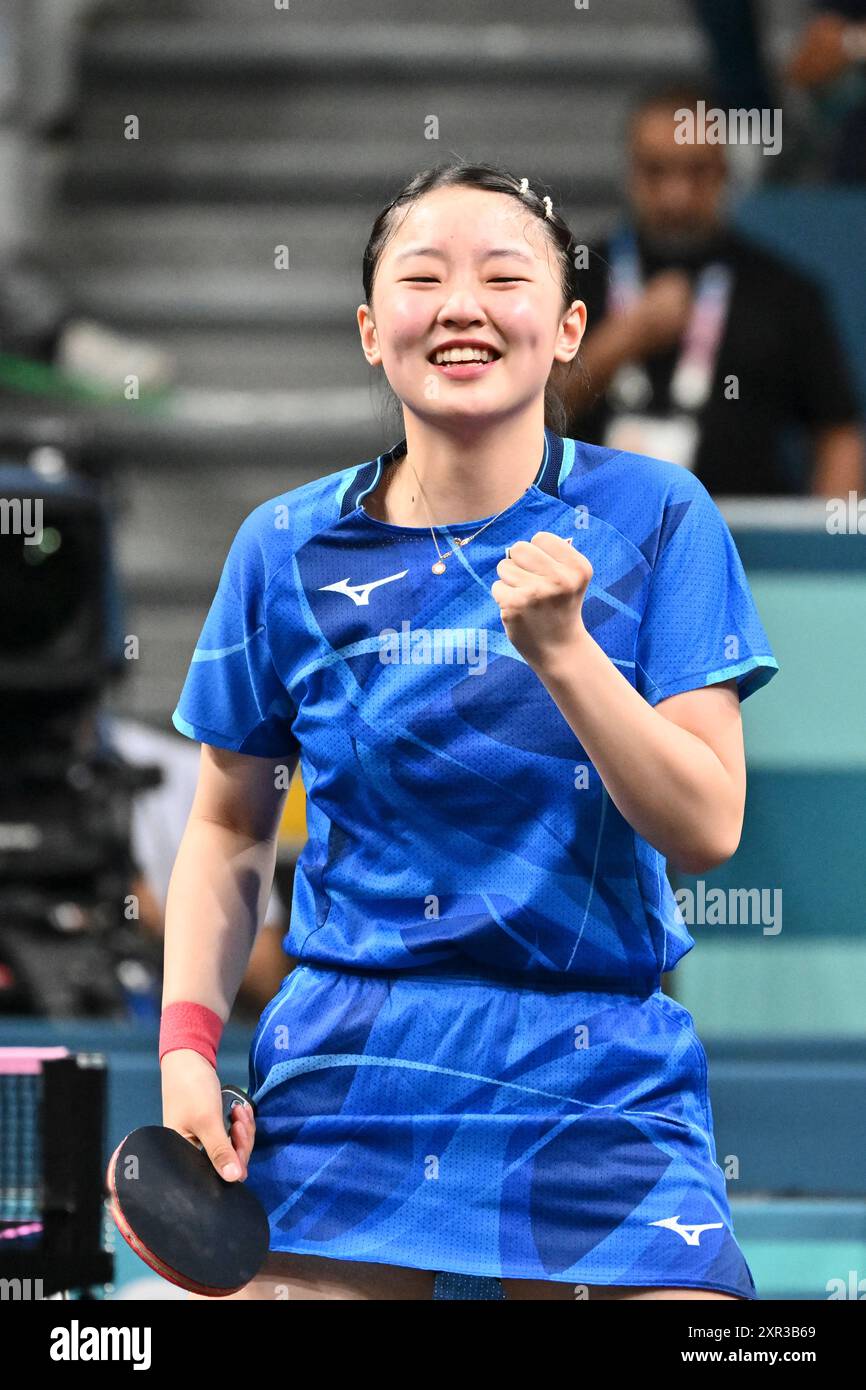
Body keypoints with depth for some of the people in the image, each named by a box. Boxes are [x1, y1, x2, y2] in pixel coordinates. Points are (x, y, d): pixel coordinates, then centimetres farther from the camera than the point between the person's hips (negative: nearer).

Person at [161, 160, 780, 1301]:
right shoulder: (289, 550, 2)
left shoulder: (655, 518, -2)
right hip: (345, 1070, 1)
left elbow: (706, 828, -8)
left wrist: (561, 649, -21)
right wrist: (188, 1047, -2)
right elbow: (229, 832, 11)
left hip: (598, 1079, -1)